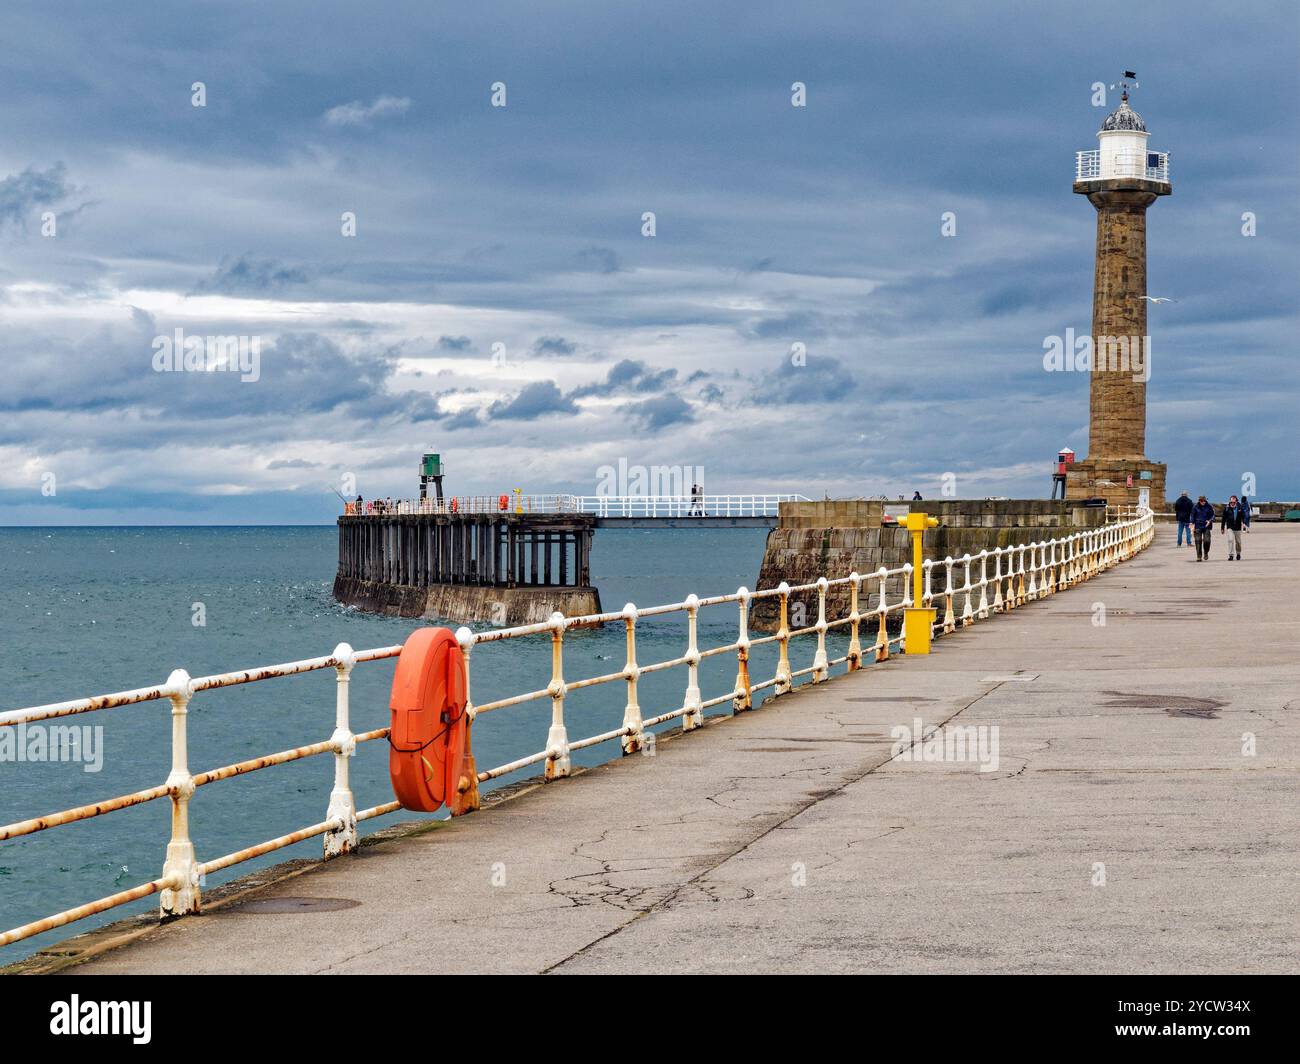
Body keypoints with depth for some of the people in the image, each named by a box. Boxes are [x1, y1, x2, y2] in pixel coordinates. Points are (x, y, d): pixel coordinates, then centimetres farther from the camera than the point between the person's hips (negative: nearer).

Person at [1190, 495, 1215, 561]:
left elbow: (1212, 515, 7)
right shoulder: (1195, 507, 2)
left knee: (1207, 541, -8)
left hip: (1206, 526, 0)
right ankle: (1199, 556, 2)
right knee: (1198, 541, -4)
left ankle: (1206, 553, 18)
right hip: (1198, 527, 0)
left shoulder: (1209, 507, 2)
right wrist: (1193, 526, 2)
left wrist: (1210, 521, -12)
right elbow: (1192, 516, 7)